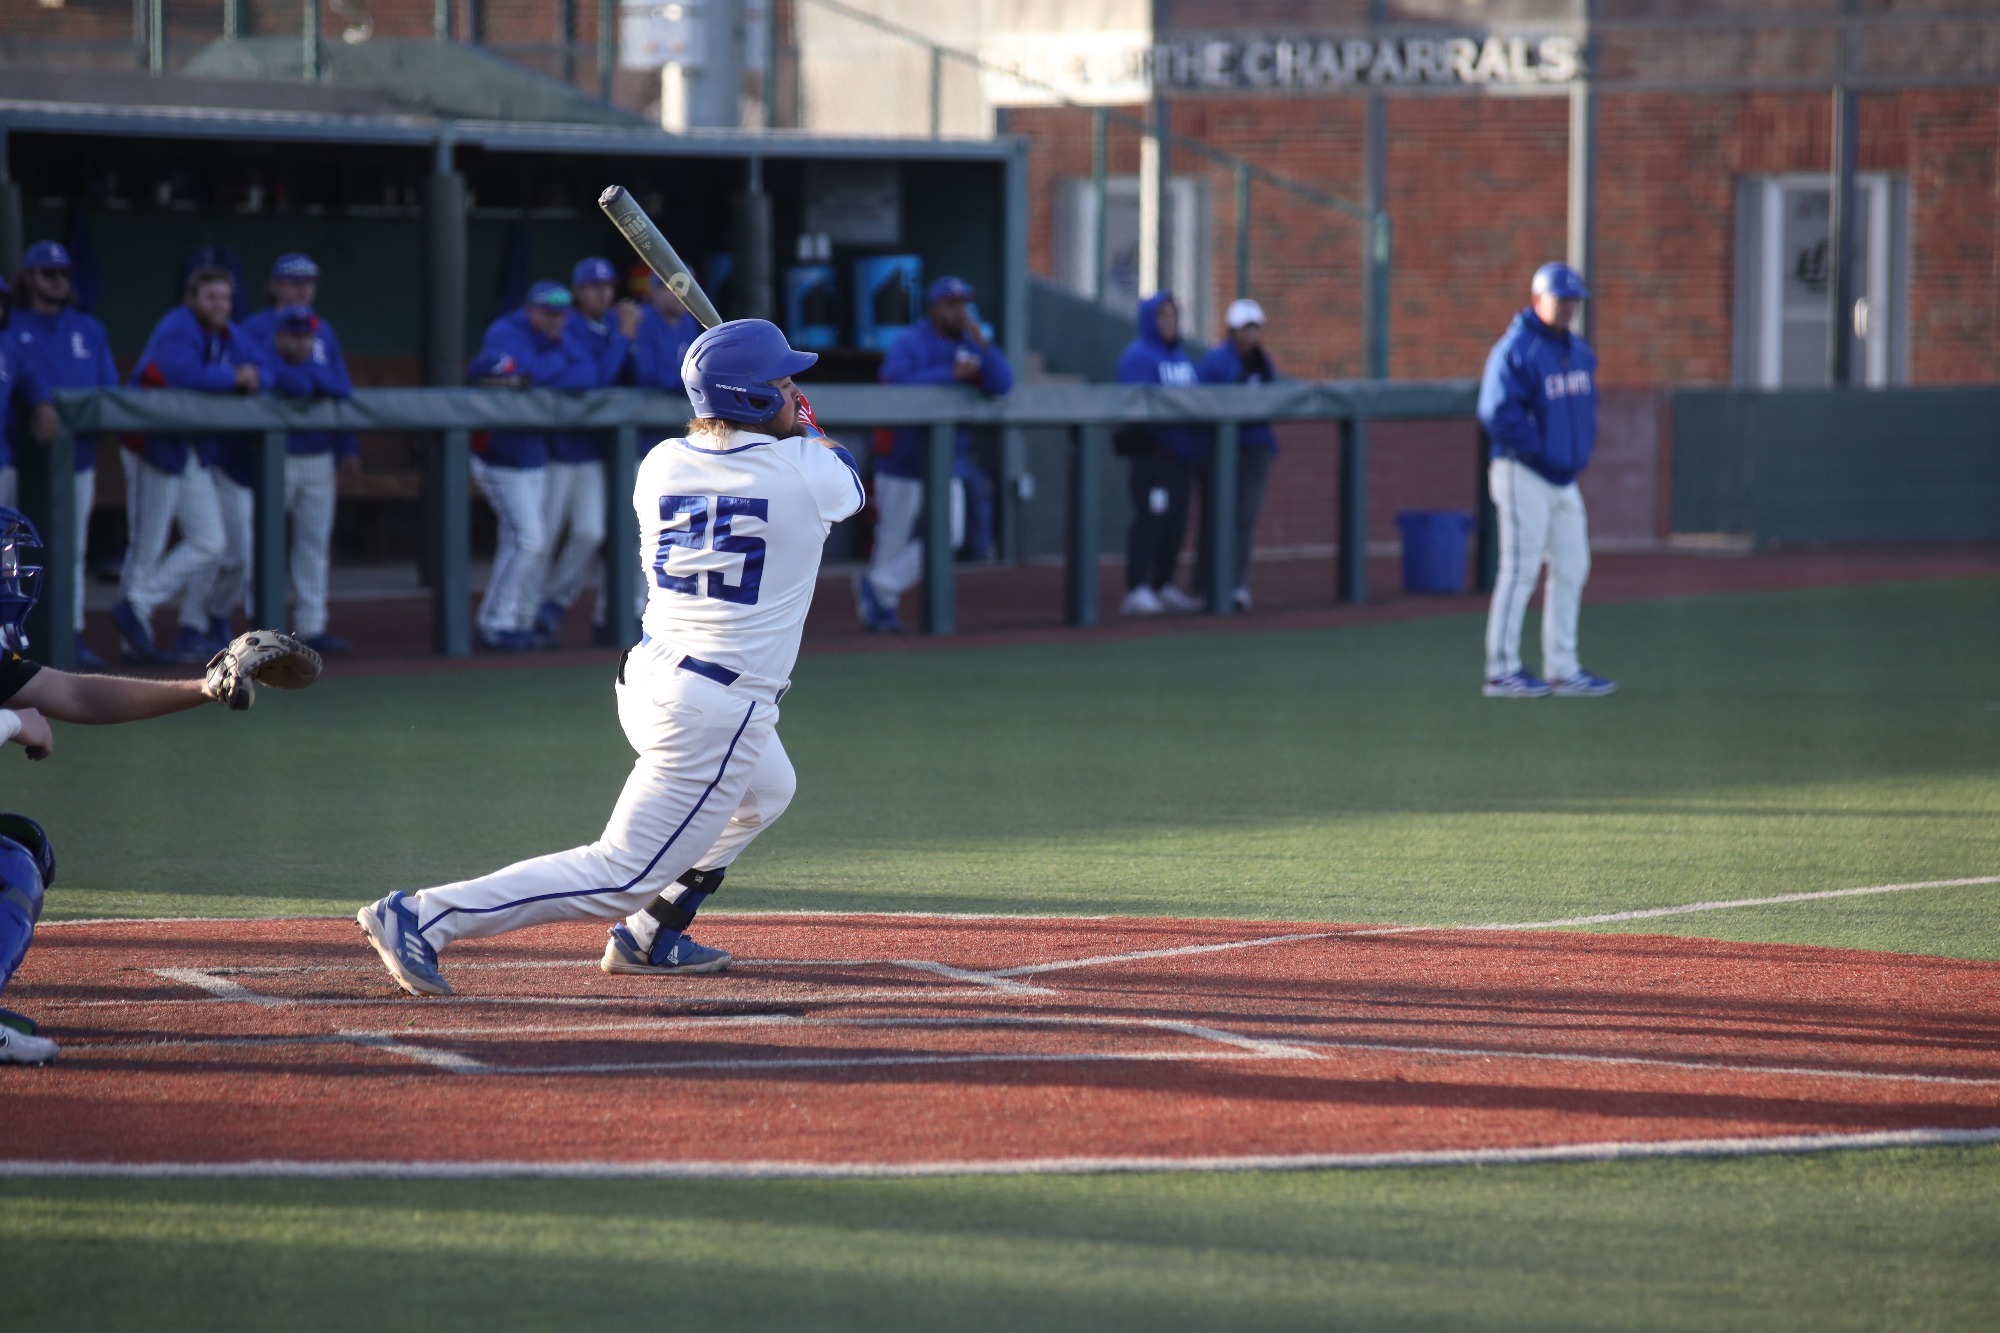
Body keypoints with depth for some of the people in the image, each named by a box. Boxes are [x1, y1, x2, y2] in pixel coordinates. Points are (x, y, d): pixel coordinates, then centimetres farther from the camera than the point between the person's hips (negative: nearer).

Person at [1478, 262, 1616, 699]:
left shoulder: (1581, 352, 13)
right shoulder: (1514, 350, -13)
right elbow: (1498, 413, -20)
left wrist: (1580, 454, 10)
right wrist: (1542, 454, -16)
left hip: (1565, 479, 9)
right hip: (1524, 476, -9)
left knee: (1571, 570, 9)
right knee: (1520, 570, -8)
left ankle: (1562, 670, 15)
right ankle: (1502, 671, -6)